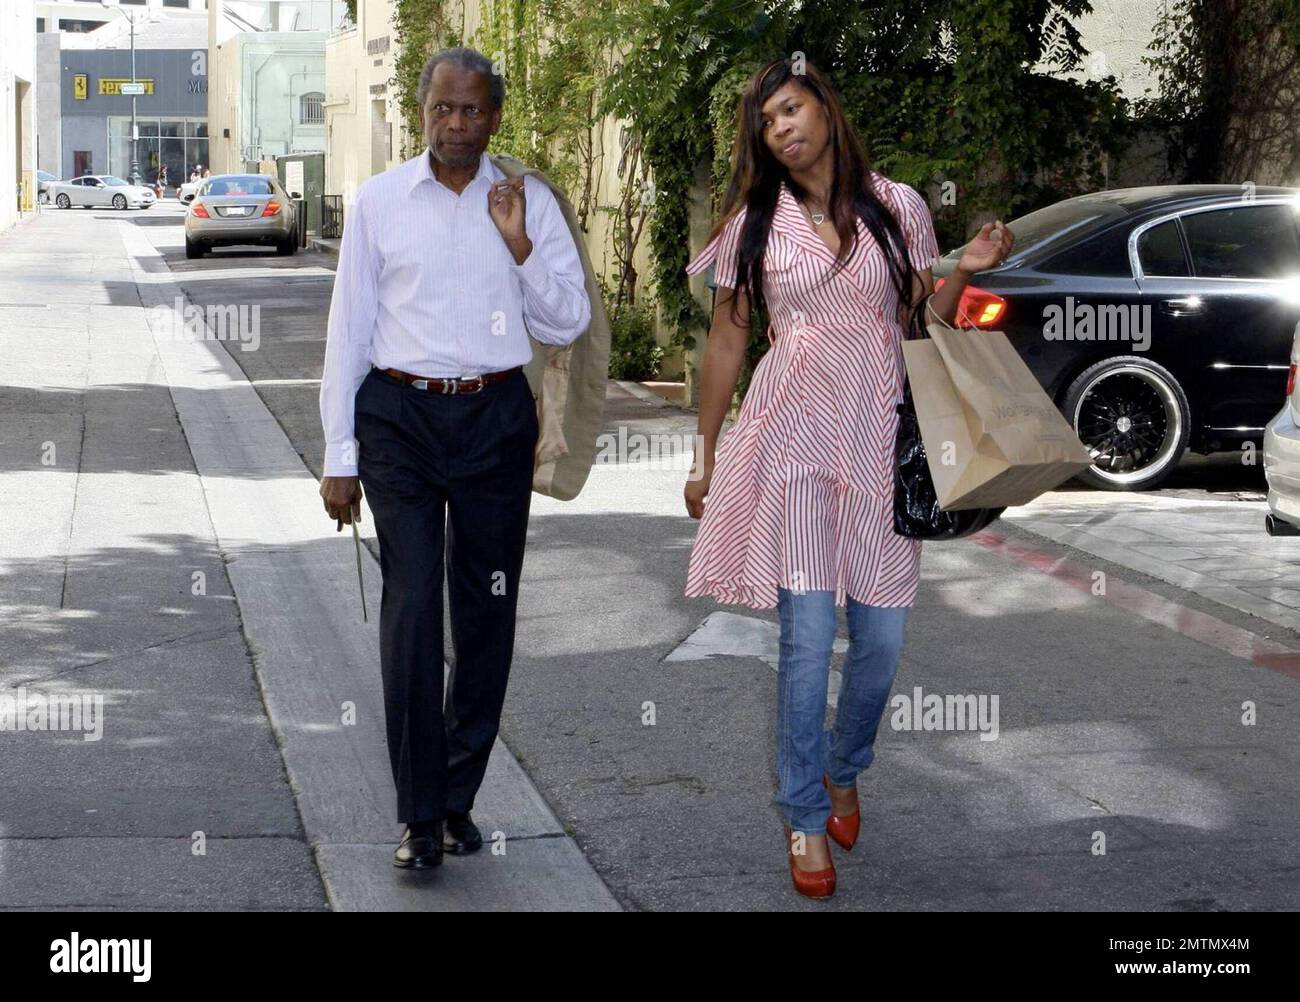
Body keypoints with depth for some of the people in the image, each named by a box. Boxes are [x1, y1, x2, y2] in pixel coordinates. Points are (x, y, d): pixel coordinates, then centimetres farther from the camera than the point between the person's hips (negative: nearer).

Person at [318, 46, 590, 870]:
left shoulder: (530, 203, 5)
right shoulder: (379, 202, 3)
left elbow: (568, 326, 4)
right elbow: (349, 329, 5)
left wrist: (520, 246, -11)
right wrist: (339, 455, 2)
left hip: (496, 419, 2)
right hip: (399, 416, -1)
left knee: (487, 614, 6)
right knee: (411, 610, -8)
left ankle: (458, 799, 18)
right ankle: (420, 815, -2)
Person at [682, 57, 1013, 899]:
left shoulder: (898, 207, 5)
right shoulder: (756, 222, 4)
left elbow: (929, 319, 12)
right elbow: (727, 340, 10)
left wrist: (968, 270, -7)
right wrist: (705, 456, 11)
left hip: (880, 436, 1)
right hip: (794, 435, -1)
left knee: (882, 637, 3)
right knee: (808, 635, -6)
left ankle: (844, 772, 31)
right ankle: (805, 817, 8)